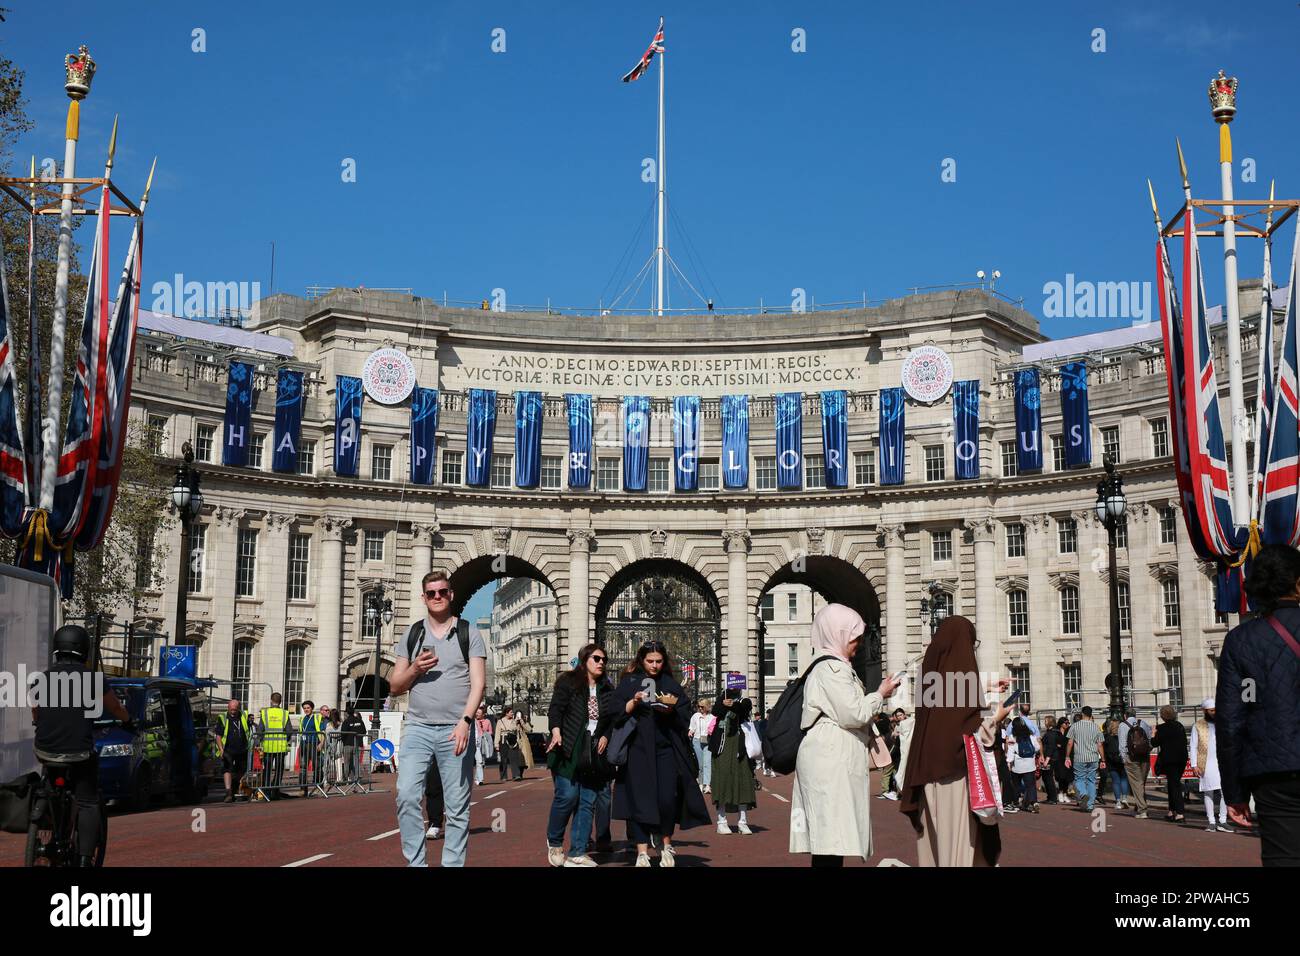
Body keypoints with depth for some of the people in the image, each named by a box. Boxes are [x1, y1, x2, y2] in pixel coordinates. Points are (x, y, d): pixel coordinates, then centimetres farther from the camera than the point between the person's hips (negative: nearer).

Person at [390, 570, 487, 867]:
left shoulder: (469, 633, 7)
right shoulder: (412, 635, 14)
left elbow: (478, 683, 0)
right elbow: (395, 687, 14)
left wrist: (465, 722, -15)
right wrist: (415, 669, -6)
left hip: (455, 729, -1)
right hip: (417, 727, 2)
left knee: (457, 807, -2)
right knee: (406, 796, -14)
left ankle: (453, 864, 3)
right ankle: (415, 863, -8)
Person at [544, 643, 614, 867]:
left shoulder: (606, 689, 15)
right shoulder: (568, 682, 1)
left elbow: (613, 719, 21)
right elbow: (555, 709, -7)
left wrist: (606, 736, 3)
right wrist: (556, 731, -22)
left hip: (594, 753, 5)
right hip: (569, 750, -5)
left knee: (587, 802, 1)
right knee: (567, 796, -13)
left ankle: (577, 854, 5)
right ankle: (554, 843, 11)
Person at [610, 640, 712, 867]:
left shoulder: (670, 684, 12)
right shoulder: (629, 682, 8)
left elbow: (685, 715, 7)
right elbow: (616, 712, 0)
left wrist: (671, 710, -12)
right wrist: (634, 702, -15)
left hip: (666, 748, 1)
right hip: (638, 750, -1)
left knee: (667, 799, -7)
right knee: (640, 800, -4)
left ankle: (666, 845, 13)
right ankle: (642, 853, 1)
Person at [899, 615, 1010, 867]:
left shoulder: (934, 670, 9)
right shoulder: (961, 670, -14)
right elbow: (966, 729, -19)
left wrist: (987, 692, 29)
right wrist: (995, 718, -3)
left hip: (930, 768, 8)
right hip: (956, 769, -8)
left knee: (936, 832, 13)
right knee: (958, 834, -2)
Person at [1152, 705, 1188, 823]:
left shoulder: (1162, 728, -12)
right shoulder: (1180, 726, 8)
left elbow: (1155, 743, -7)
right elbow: (1185, 742, 12)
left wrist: (1153, 736, 11)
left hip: (1169, 759, -6)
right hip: (1182, 759, 6)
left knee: (1174, 785, -6)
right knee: (1174, 784, 17)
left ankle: (1179, 813, -13)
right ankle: (1171, 811, 23)